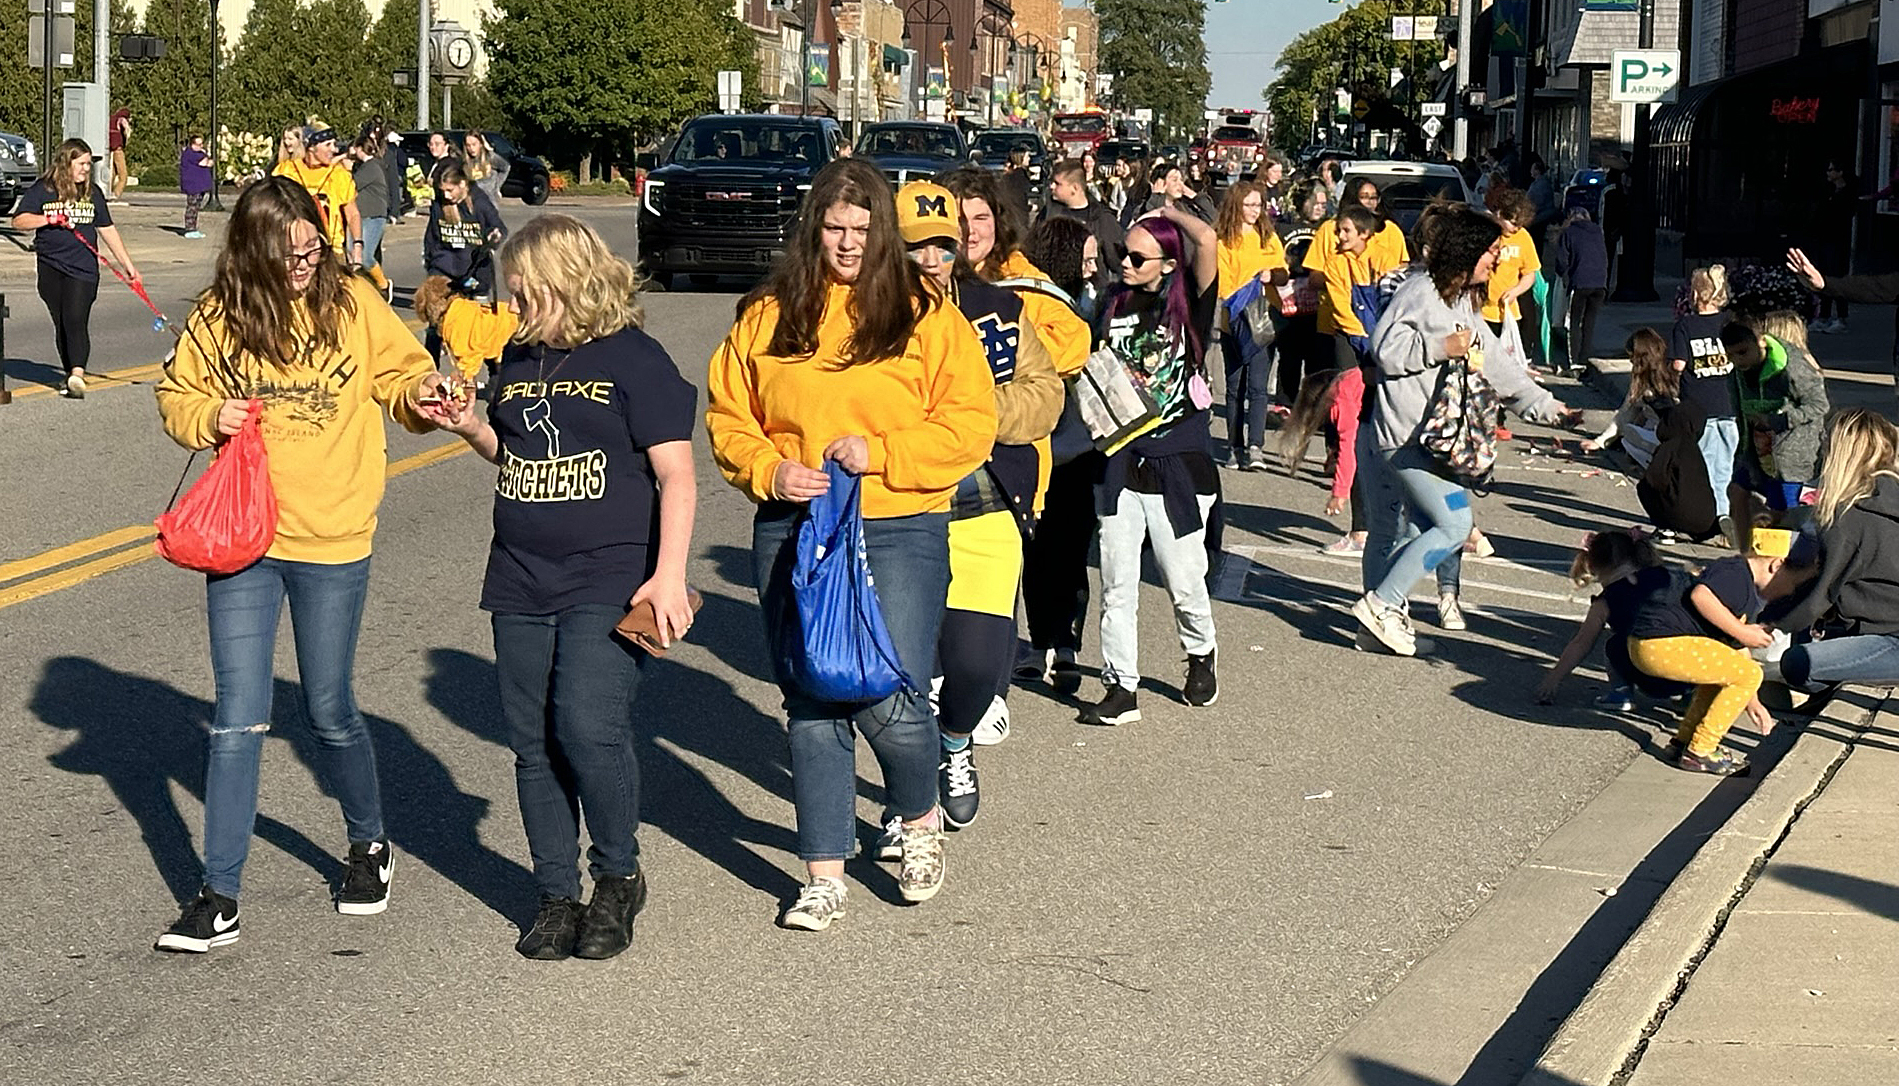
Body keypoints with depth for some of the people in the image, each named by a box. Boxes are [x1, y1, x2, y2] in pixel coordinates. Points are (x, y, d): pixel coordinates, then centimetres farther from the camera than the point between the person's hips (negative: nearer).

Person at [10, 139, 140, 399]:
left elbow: (107, 230, 15)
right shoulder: (41, 190, 2)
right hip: (50, 267, 1)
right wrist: (49, 219, -17)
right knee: (61, 323, 7)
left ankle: (77, 375, -29)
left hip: (83, 267, -1)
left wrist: (128, 265, 15)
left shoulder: (93, 192, 10)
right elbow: (18, 221, -3)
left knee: (76, 319, -16)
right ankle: (70, 374, 18)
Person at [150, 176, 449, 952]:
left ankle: (368, 844, 37)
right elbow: (175, 394, 9)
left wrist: (420, 393, -19)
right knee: (238, 719, 0)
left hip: (332, 540, -1)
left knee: (330, 713, 11)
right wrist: (208, 416, -13)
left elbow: (399, 373, 3)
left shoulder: (351, 301, -5)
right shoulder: (216, 318, -3)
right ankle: (220, 896, 8)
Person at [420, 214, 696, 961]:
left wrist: (668, 576, -15)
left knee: (588, 725, -19)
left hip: (607, 584, -7)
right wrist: (471, 428, 6)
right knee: (533, 743, 7)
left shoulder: (633, 358, -6)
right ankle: (557, 895, 18)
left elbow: (675, 476, -8)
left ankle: (619, 876, 4)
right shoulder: (521, 361, 13)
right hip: (521, 584, 7)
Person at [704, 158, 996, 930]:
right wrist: (769, 470, -7)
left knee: (890, 699, -10)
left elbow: (971, 423, -3)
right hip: (792, 530, 3)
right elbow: (727, 416, 12)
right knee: (811, 703, 5)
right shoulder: (769, 315, 9)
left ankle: (921, 822, 22)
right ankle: (825, 875, 17)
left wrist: (880, 452, -13)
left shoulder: (925, 314, 1)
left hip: (898, 528, -3)